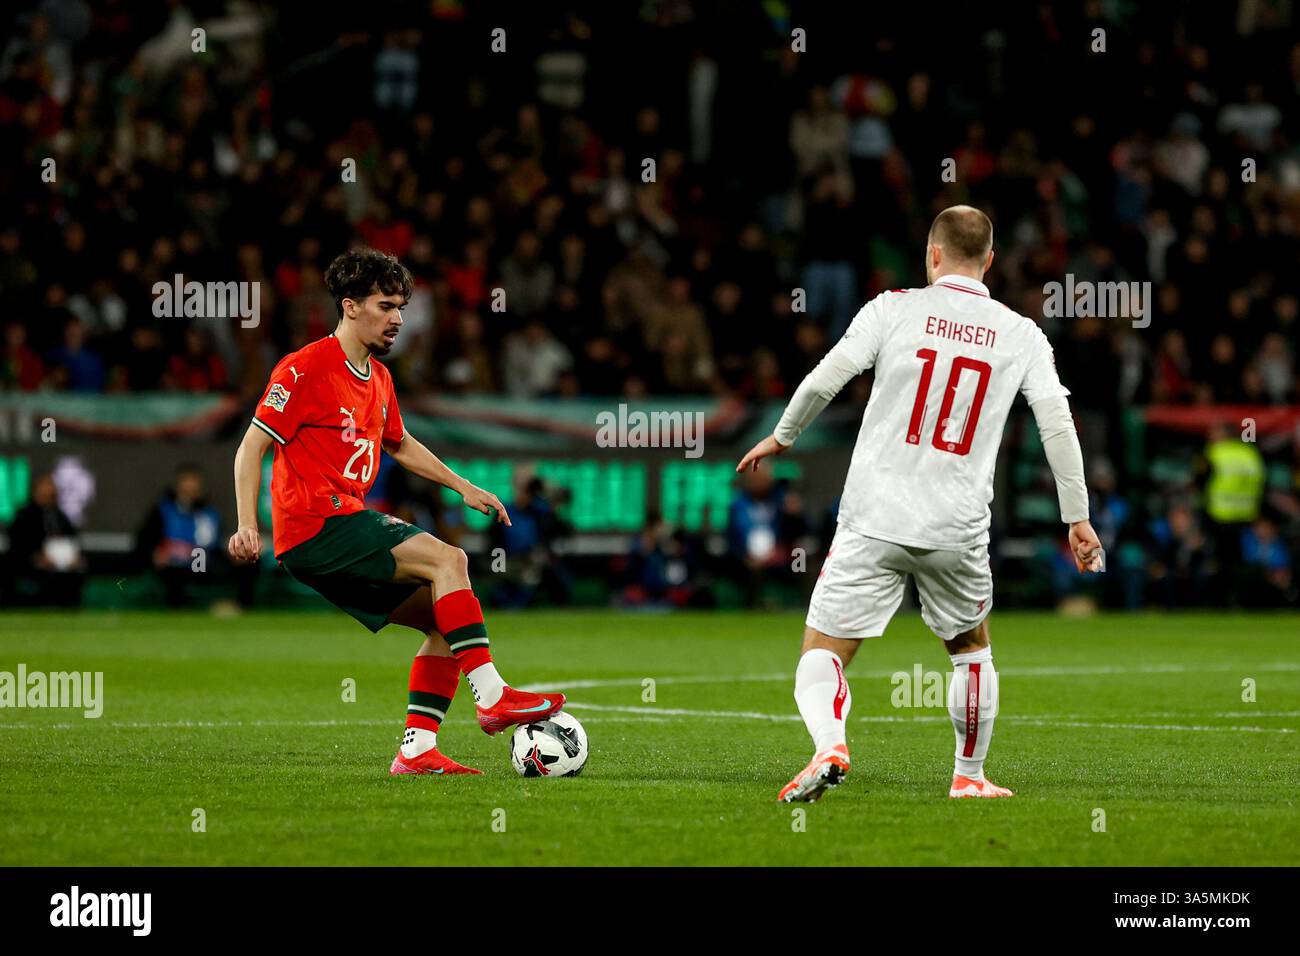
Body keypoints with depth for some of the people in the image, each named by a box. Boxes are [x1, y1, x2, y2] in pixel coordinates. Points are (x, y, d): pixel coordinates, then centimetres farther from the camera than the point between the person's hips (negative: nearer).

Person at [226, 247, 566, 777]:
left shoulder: (378, 378, 17)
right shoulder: (306, 368, -9)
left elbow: (400, 444, 35)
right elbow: (252, 447, -10)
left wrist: (464, 486, 30)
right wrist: (247, 526, -19)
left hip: (351, 525, 9)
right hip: (315, 529, -9)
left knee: (448, 617, 4)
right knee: (447, 559, -22)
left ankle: (417, 749, 0)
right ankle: (491, 696, -24)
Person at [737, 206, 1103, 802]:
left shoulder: (894, 309, 0)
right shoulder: (1022, 336, 5)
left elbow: (826, 378, -6)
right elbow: (1057, 425, 1)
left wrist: (782, 437, 11)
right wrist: (1077, 518, 8)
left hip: (874, 522, -2)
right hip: (958, 530, 2)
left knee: (822, 652, 1)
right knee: (971, 647, 26)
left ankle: (828, 744, -26)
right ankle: (969, 776, 31)